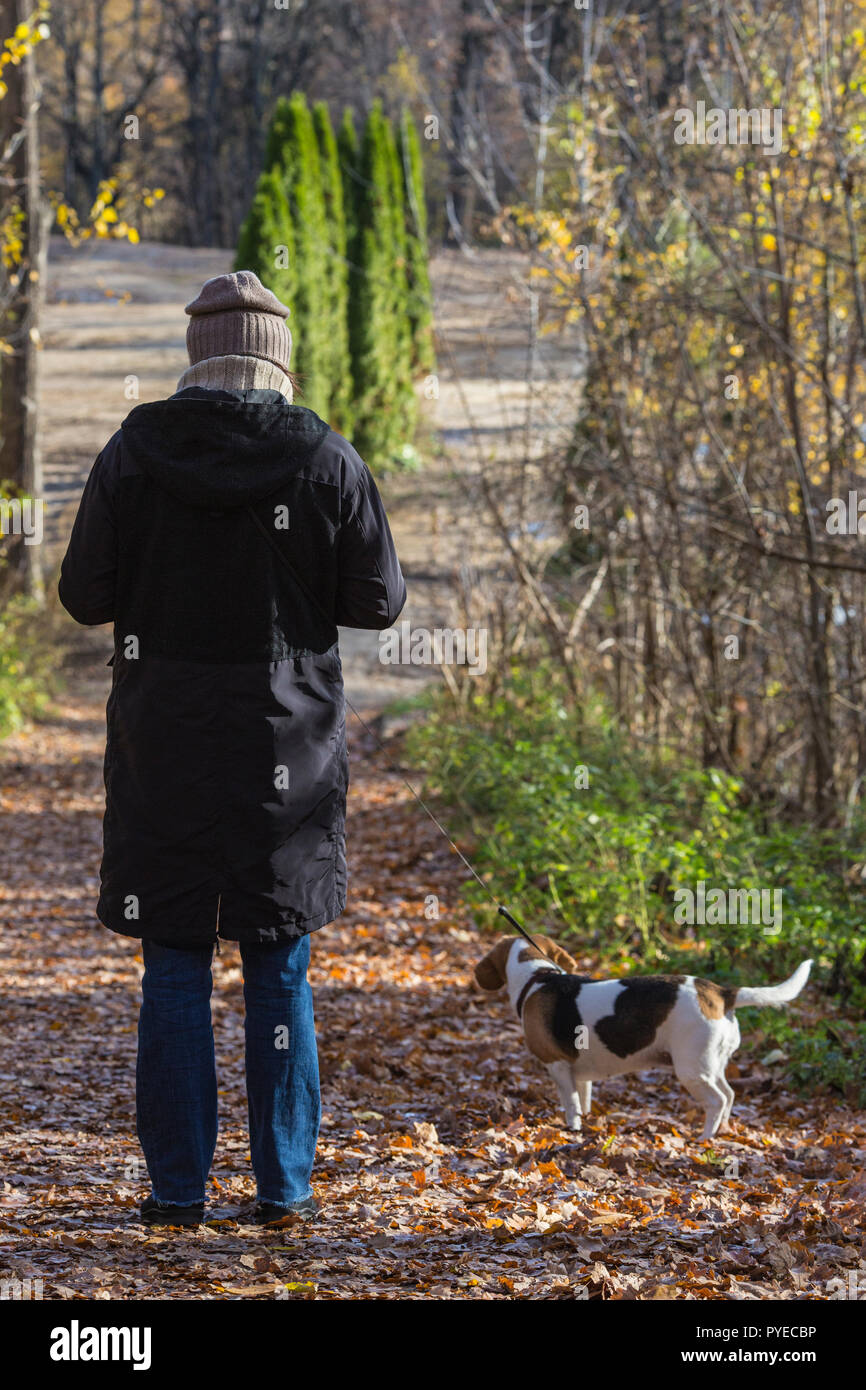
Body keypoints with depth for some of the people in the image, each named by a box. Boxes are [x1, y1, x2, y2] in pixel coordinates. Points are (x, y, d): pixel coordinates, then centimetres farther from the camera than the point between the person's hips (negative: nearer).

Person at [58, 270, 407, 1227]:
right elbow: (379, 601, -2)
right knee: (280, 969, 9)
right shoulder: (326, 462, -6)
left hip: (164, 741, 0)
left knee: (174, 967, 7)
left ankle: (177, 1185, 6)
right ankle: (284, 1183, 10)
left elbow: (84, 595, -2)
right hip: (286, 745, 0)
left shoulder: (133, 452, -6)